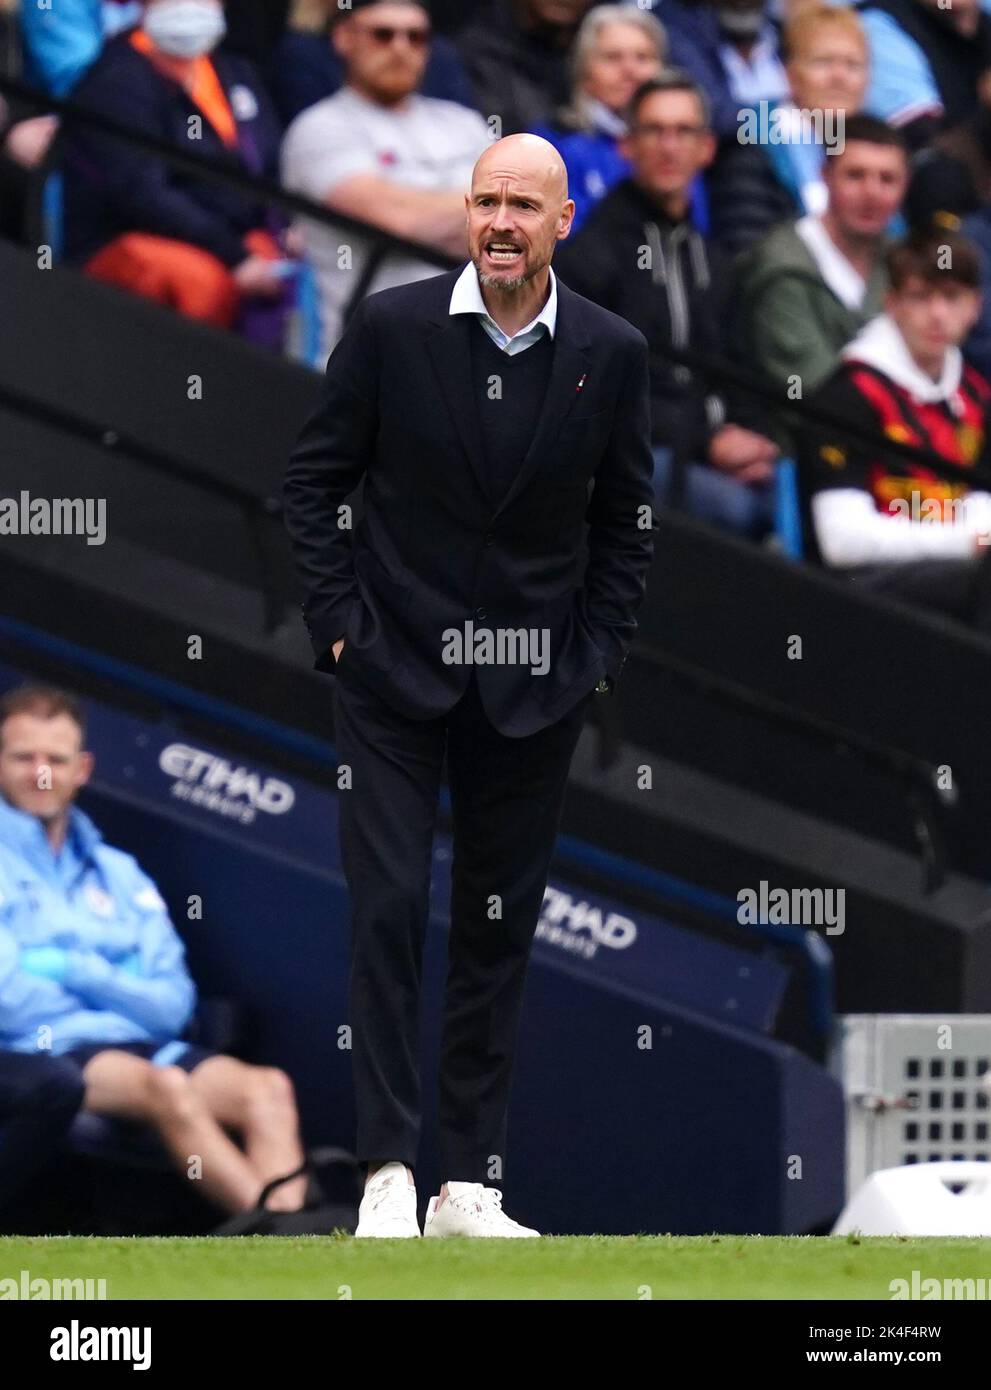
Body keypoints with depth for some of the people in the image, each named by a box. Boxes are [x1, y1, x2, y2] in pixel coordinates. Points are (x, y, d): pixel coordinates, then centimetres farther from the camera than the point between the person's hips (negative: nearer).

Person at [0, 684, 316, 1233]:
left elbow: (174, 1003, 12)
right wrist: (116, 991, 2)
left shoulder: (117, 874, 25)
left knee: (266, 1088, -24)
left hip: (132, 1044, 6)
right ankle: (274, 1227, -47)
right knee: (166, 1086, -35)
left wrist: (80, 974, -4)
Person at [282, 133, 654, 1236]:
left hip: (532, 689, 2)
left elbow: (625, 521, 9)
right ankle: (387, 1170, -8)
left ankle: (470, 1182, 11)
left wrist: (597, 659, 3)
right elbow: (312, 479, 2)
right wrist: (339, 621, -4)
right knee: (388, 908, -9)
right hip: (393, 671, -2)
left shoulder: (610, 354, -2)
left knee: (500, 929, 6)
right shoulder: (390, 328, -6)